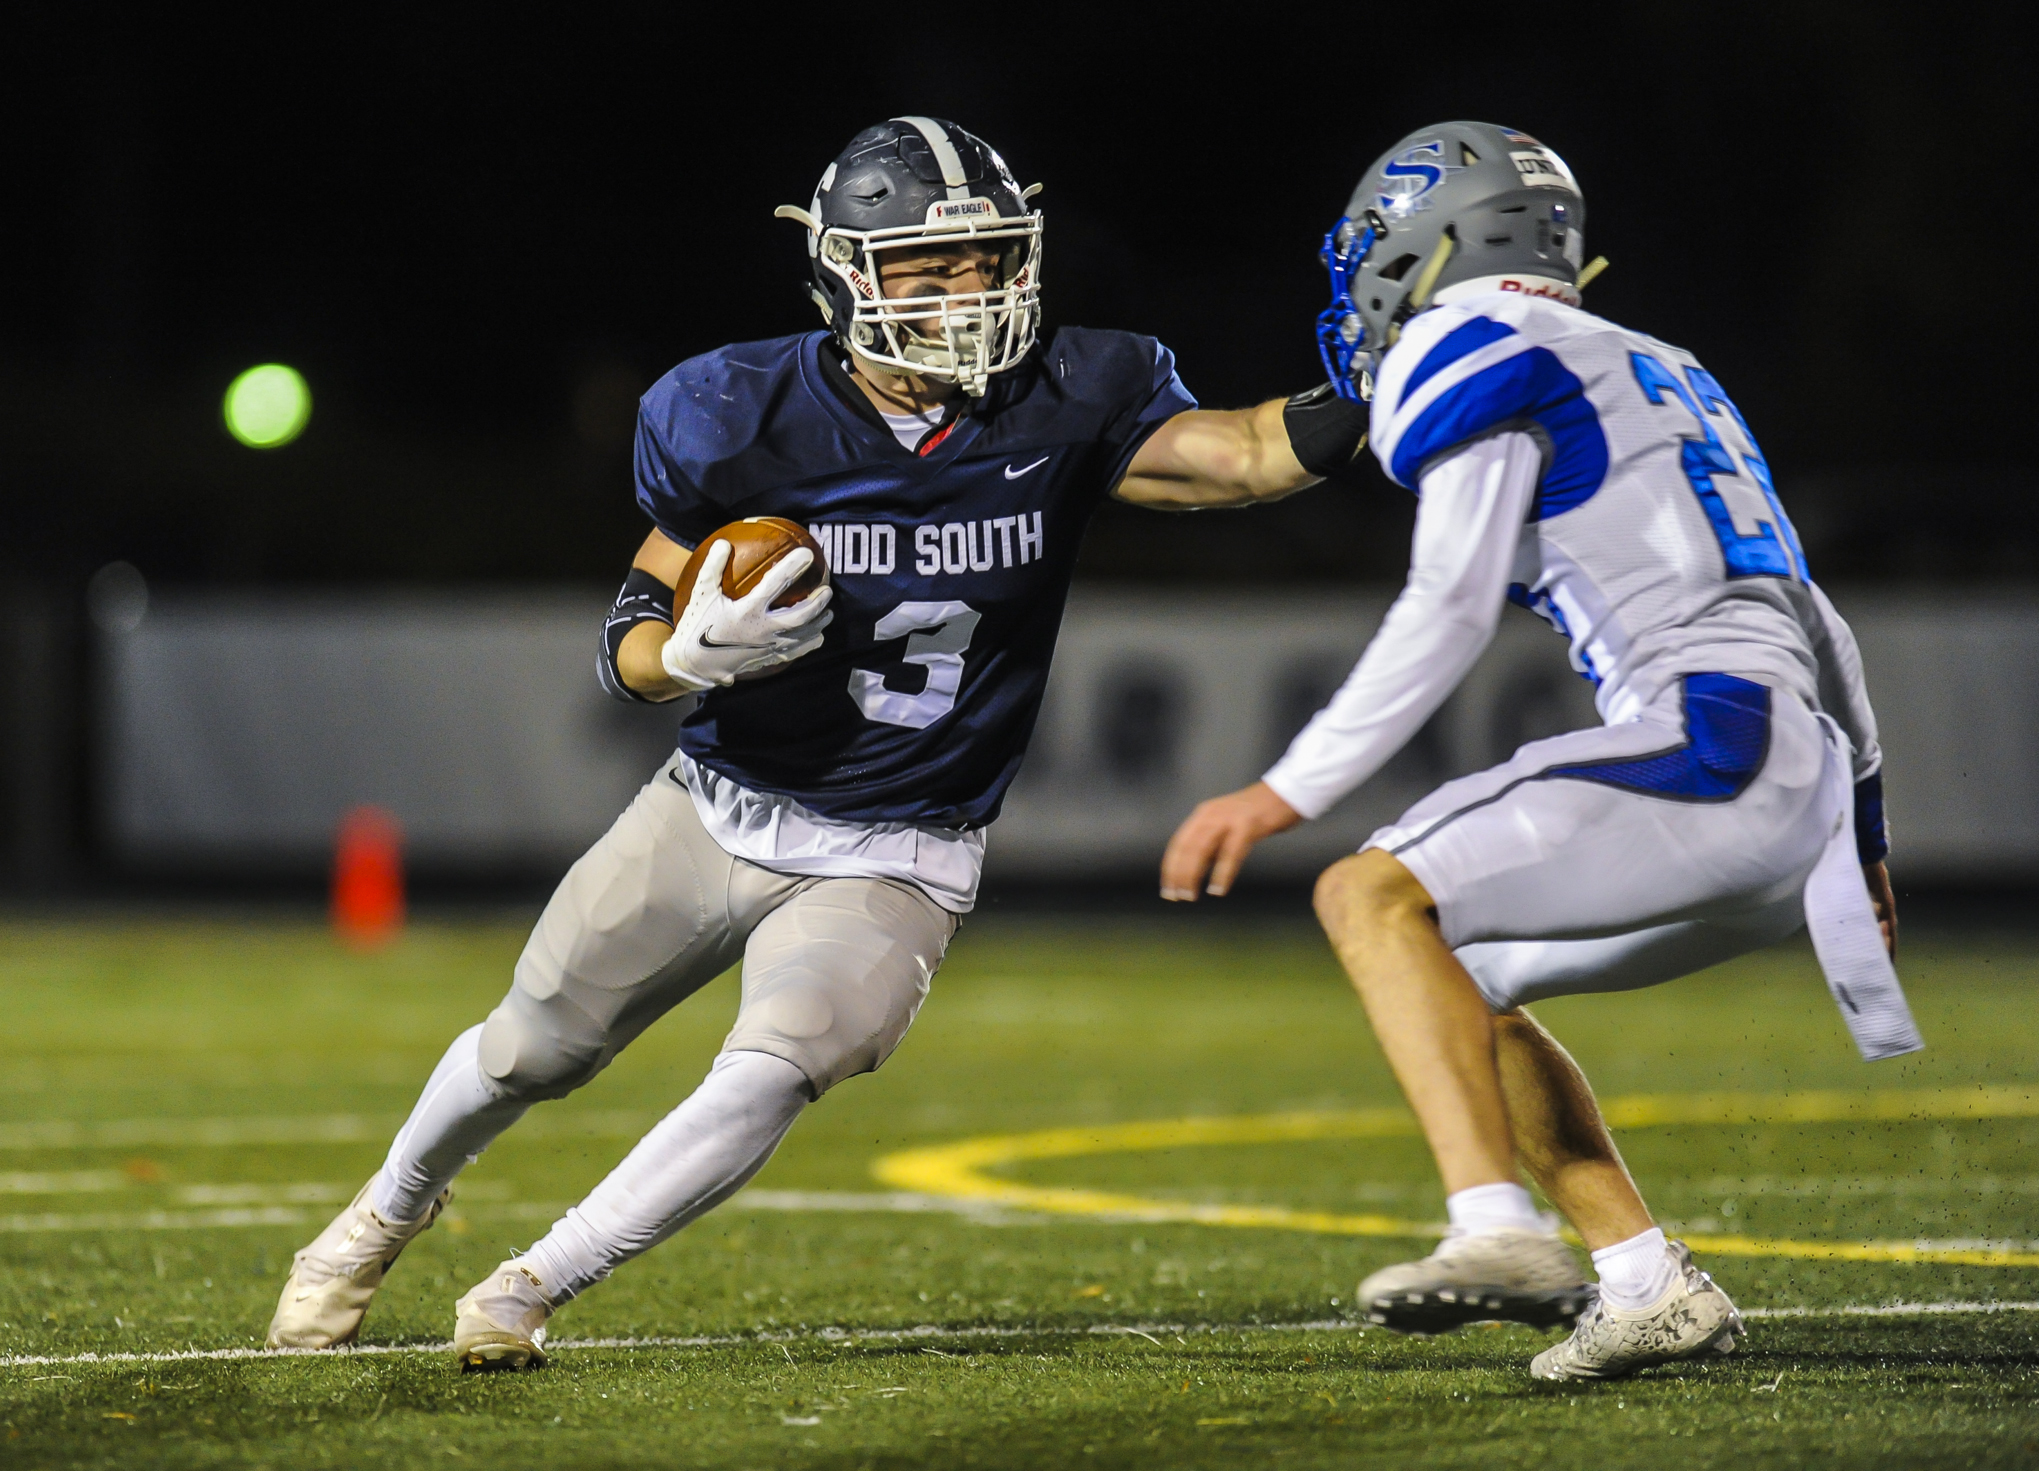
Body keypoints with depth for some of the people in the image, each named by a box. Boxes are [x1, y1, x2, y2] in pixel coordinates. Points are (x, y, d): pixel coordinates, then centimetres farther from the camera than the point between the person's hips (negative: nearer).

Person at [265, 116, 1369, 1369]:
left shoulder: (1061, 409, -14)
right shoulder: (744, 421, -16)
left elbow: (1253, 453, -27)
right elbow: (631, 640, -7)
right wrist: (697, 650, -30)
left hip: (892, 868, -1)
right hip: (718, 815, 1)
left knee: (774, 1073, -25)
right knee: (533, 1051, 13)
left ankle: (534, 1288, -7)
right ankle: (387, 1216, 45)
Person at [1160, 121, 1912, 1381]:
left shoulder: (1478, 360, 1)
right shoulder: (1659, 374, 27)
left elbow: (1448, 616, -10)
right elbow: (1810, 622, 31)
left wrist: (1288, 793, -10)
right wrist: (1857, 823, 41)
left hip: (1709, 751, -9)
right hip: (1802, 783, 9)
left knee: (1377, 897, -11)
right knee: (1461, 980, 18)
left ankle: (1502, 1229, -28)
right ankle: (1652, 1286, 11)